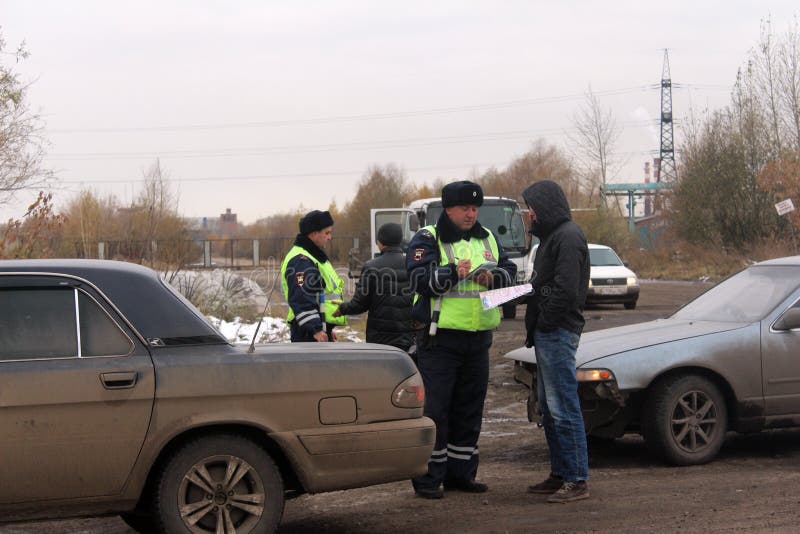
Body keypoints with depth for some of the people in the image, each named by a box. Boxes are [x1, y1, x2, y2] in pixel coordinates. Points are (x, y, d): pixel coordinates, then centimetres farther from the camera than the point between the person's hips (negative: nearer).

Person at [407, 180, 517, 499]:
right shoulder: (427, 239, -3)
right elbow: (419, 278, -15)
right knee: (434, 409, -5)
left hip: (478, 340, 6)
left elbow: (509, 271, 14)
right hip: (440, 339, -6)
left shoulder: (487, 239, 14)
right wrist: (452, 273, -28)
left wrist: (493, 277, -7)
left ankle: (461, 473, 22)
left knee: (469, 409, 12)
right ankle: (428, 478, 0)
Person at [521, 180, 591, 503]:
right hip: (547, 334, 11)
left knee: (564, 408, -9)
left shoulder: (568, 236, -13)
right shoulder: (552, 235, 20)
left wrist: (544, 323, -13)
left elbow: (566, 289, -22)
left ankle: (577, 480, -7)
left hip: (558, 333, -11)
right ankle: (560, 475, 21)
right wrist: (534, 328, 11)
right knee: (549, 408, 14)